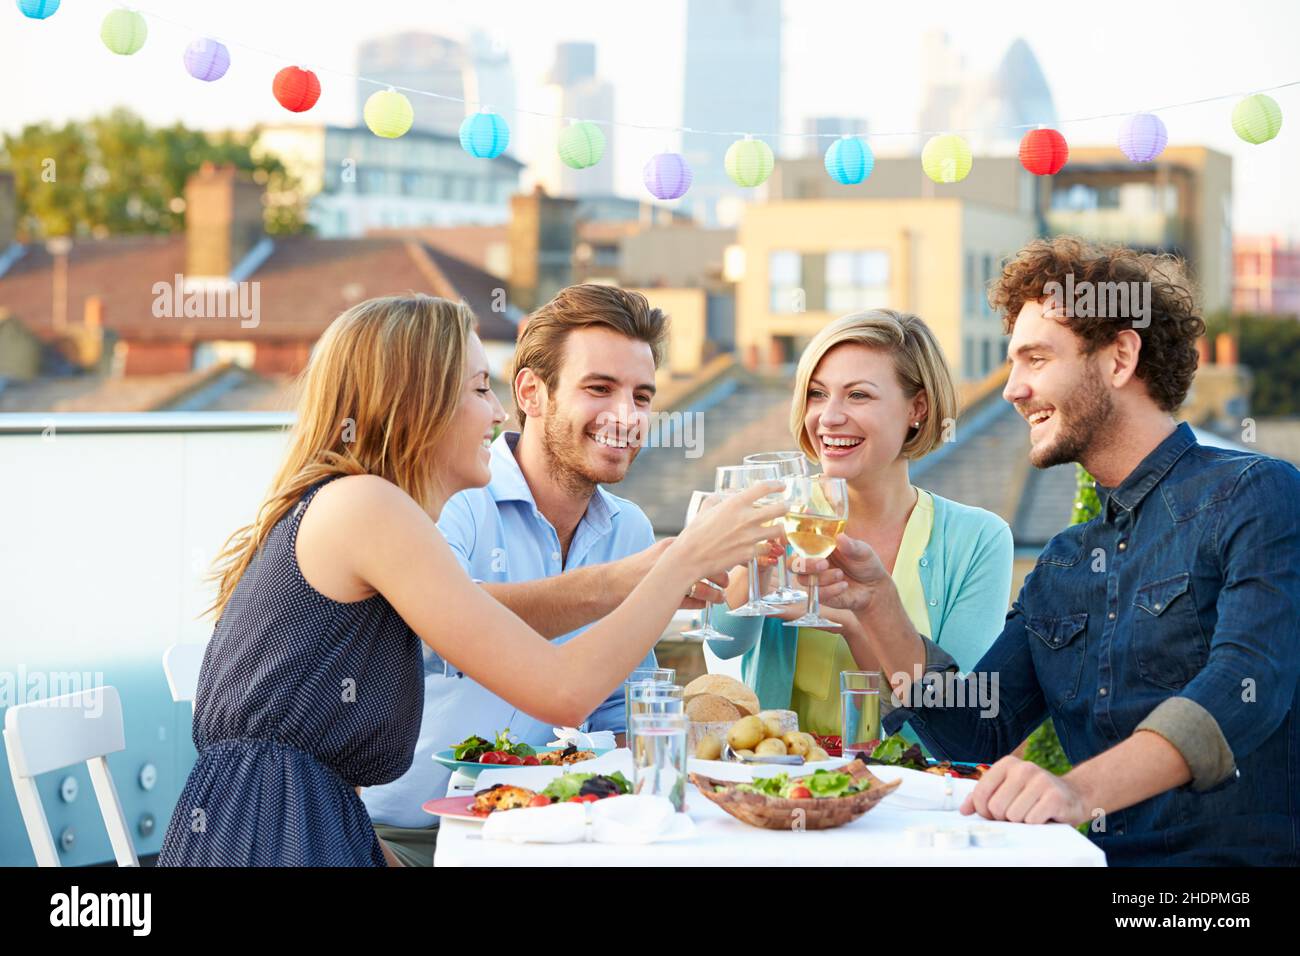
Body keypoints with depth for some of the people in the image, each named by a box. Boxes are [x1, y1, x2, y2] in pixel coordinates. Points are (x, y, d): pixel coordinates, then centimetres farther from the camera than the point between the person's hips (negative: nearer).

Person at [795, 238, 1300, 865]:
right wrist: (876, 604, 2)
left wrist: (1082, 789, -35)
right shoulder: (1061, 567, 19)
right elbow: (974, 734, 15)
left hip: (1236, 858, -6)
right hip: (1101, 857, 6)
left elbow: (1247, 686, -20)